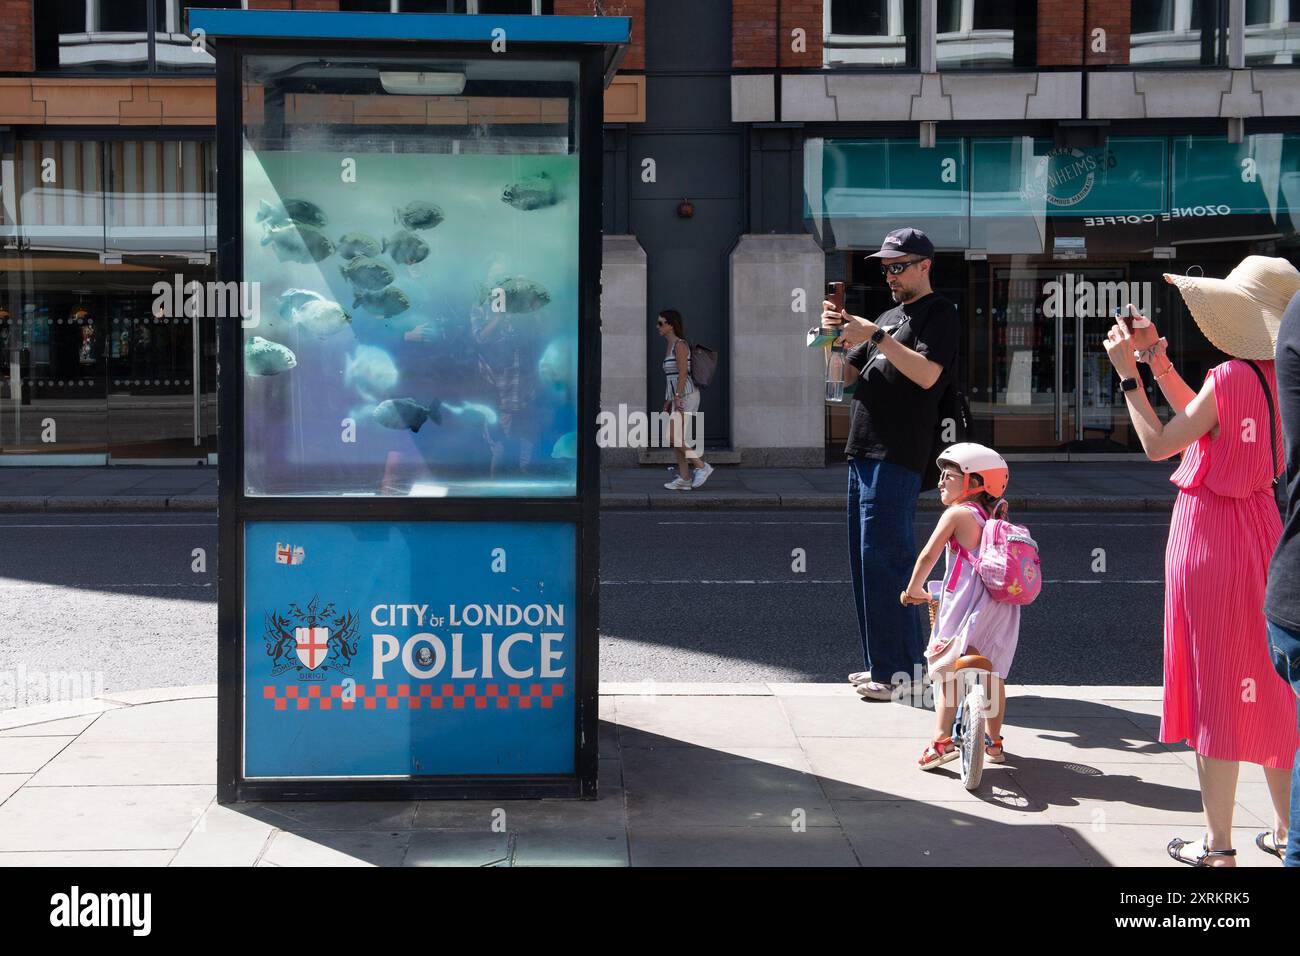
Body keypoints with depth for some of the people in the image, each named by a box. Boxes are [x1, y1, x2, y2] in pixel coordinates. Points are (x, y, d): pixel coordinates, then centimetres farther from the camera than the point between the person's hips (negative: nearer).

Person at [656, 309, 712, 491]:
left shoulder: (679, 345, -11)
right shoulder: (671, 346, 17)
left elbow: (683, 373, -19)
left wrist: (677, 397, -24)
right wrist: (668, 400, 20)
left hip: (686, 396, -10)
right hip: (677, 397, 10)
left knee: (673, 437, -14)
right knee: (676, 439, 6)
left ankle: (702, 466, -7)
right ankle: (684, 479, 7)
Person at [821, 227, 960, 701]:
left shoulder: (937, 313, -2)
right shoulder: (889, 316, 24)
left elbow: (928, 373, -18)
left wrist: (877, 337, -20)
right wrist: (835, 333, 5)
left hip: (897, 454, -9)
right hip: (863, 450, 9)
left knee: (882, 555, -12)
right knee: (864, 559, 9)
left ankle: (901, 668, -8)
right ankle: (881, 664, 16)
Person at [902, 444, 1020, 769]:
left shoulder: (957, 513, -4)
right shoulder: (993, 516, 17)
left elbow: (929, 555, -5)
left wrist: (914, 590, 6)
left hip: (966, 605, -7)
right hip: (1003, 605, 7)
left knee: (947, 670, -3)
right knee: (993, 674, 17)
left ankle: (942, 741, -12)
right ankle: (994, 742, 27)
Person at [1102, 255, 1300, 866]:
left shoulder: (1230, 377, -20)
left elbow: (1158, 444, -13)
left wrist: (1128, 373, -8)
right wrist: (1158, 361, 13)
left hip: (1211, 531, -7)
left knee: (1215, 684, 1)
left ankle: (1219, 846, 9)